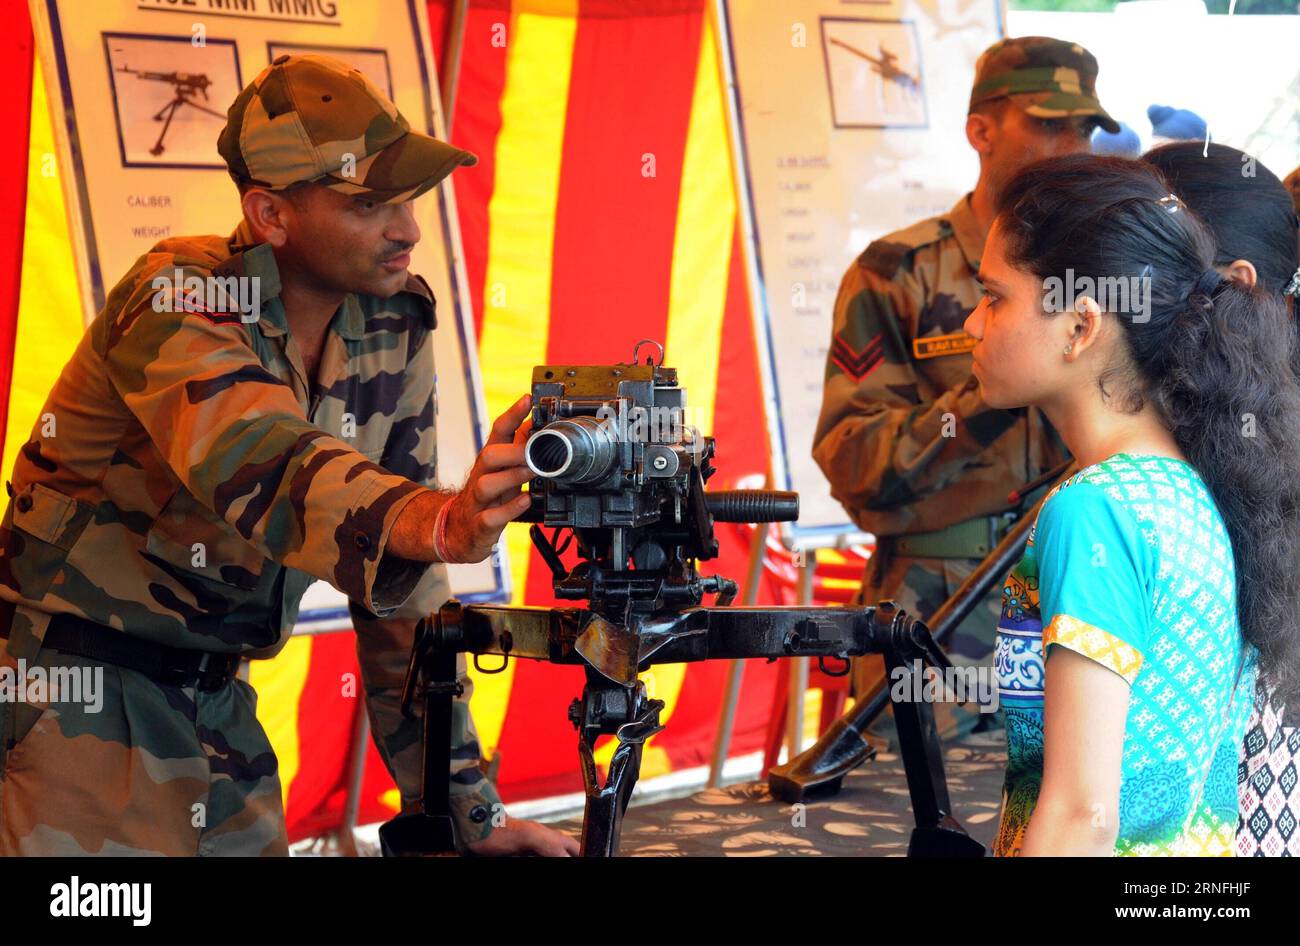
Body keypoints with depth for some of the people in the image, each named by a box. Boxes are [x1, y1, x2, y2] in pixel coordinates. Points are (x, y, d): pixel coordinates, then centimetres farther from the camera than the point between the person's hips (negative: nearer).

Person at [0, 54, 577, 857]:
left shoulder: (398, 329, -2)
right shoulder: (180, 301, -20)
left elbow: (407, 584, 1)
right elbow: (262, 465, -40)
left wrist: (465, 803, -2)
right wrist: (440, 523, -59)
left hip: (216, 693, 6)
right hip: (78, 694, -6)